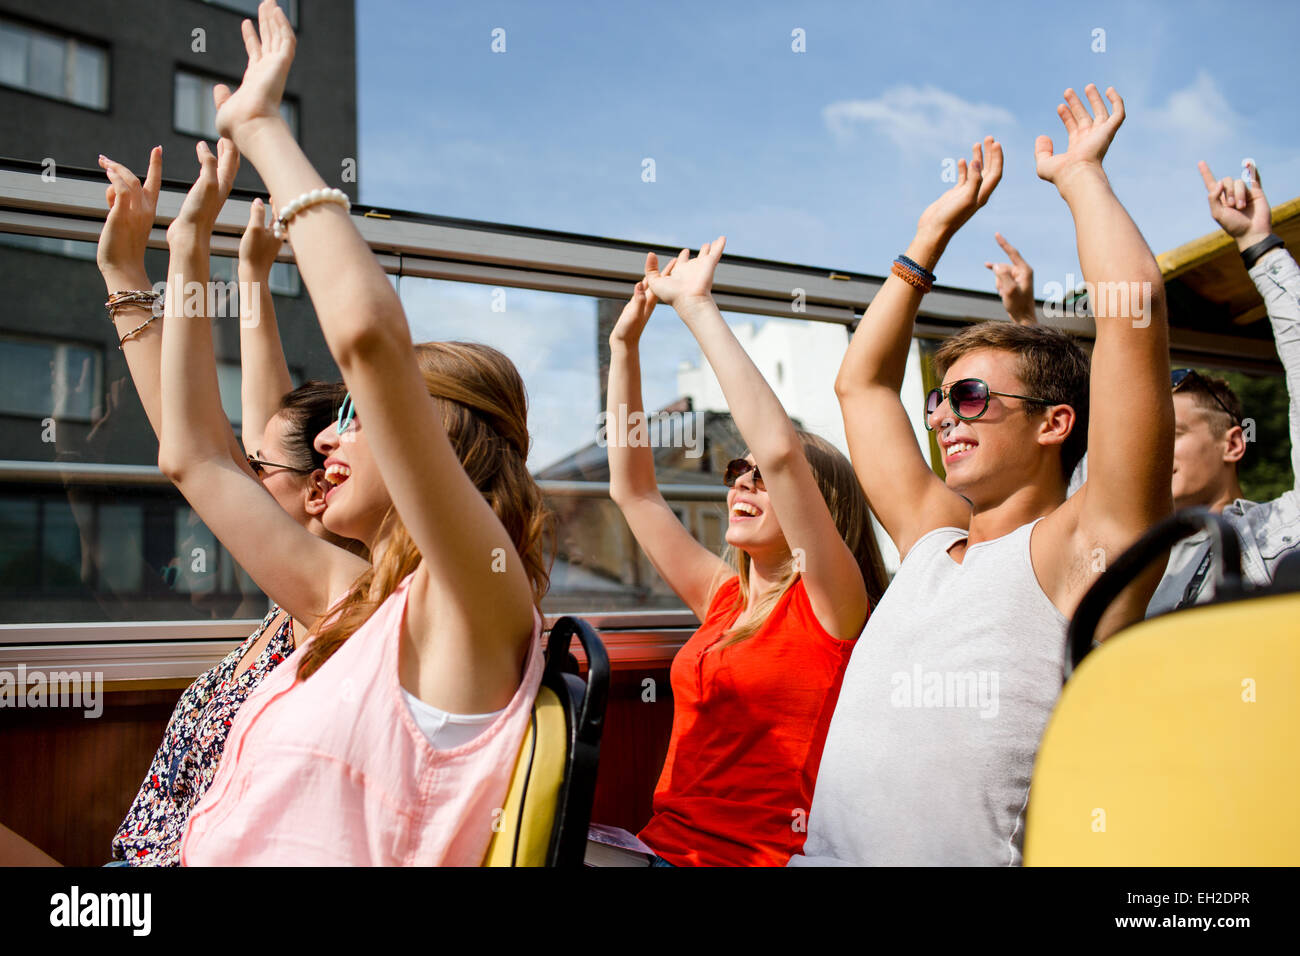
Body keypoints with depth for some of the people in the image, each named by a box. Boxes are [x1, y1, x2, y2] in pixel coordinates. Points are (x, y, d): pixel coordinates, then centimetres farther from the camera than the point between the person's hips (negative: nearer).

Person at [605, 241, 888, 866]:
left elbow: (779, 448, -20)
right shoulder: (723, 596, 12)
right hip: (666, 845, 6)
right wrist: (625, 343, 10)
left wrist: (697, 307, -16)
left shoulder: (829, 603, -6)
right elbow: (632, 487, 13)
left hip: (758, 855, -6)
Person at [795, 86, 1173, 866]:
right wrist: (936, 230, 25)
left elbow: (1135, 301, -11)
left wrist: (1079, 173, 4)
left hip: (971, 855, -4)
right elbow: (860, 383, 23)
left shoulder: (1082, 550, -4)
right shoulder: (932, 540, 14)